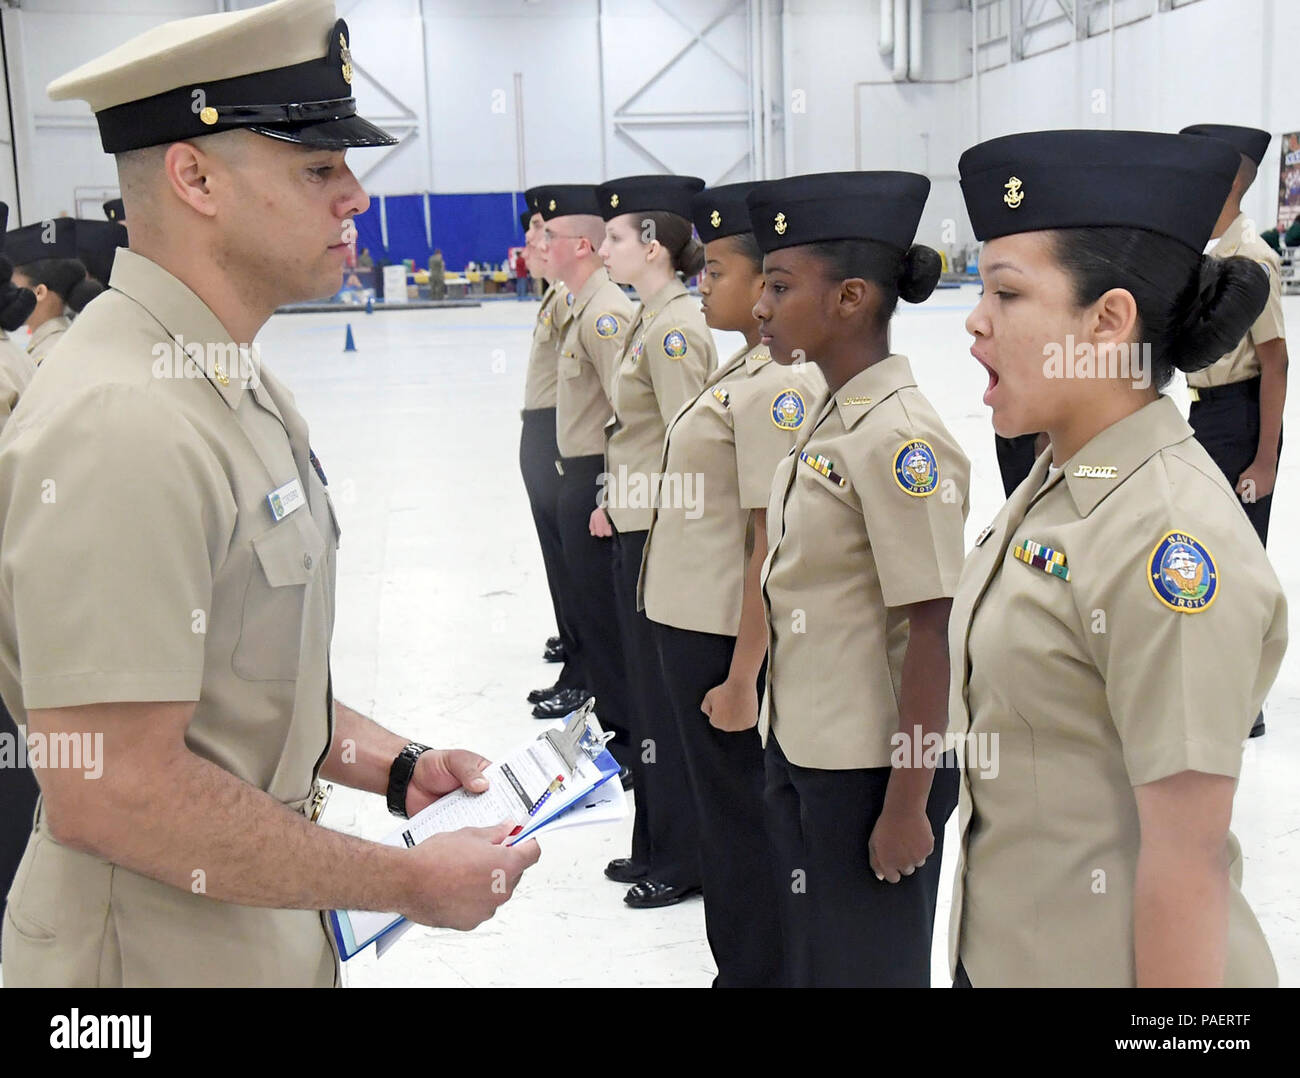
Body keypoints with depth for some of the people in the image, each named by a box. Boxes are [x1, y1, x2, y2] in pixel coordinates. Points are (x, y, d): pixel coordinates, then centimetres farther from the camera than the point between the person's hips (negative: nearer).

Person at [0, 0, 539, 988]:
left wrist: (393, 767, 1)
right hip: (166, 945, -9)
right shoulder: (122, 423, -25)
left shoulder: (231, 383, 7)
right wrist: (413, 883, -20)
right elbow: (111, 794, -28)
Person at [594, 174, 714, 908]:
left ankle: (686, 861, 16)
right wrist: (615, 503, 13)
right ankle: (661, 843, 30)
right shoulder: (652, 321, 12)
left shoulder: (675, 328, -17)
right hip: (639, 529, 10)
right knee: (649, 690, 17)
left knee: (670, 702, 2)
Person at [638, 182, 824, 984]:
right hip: (693, 622, 10)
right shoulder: (749, 368, 9)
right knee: (724, 807, 21)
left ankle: (753, 970, 23)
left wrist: (742, 677, -20)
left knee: (741, 818, 6)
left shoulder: (779, 386, -20)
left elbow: (773, 546, -22)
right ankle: (746, 964, 37)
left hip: (727, 639, -10)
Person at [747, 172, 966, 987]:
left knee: (866, 965, 10)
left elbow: (935, 635, -21)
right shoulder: (830, 419, 5)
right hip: (802, 750, 8)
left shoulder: (899, 437, -21)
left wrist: (907, 806, -17)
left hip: (870, 769, -8)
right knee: (810, 957, 21)